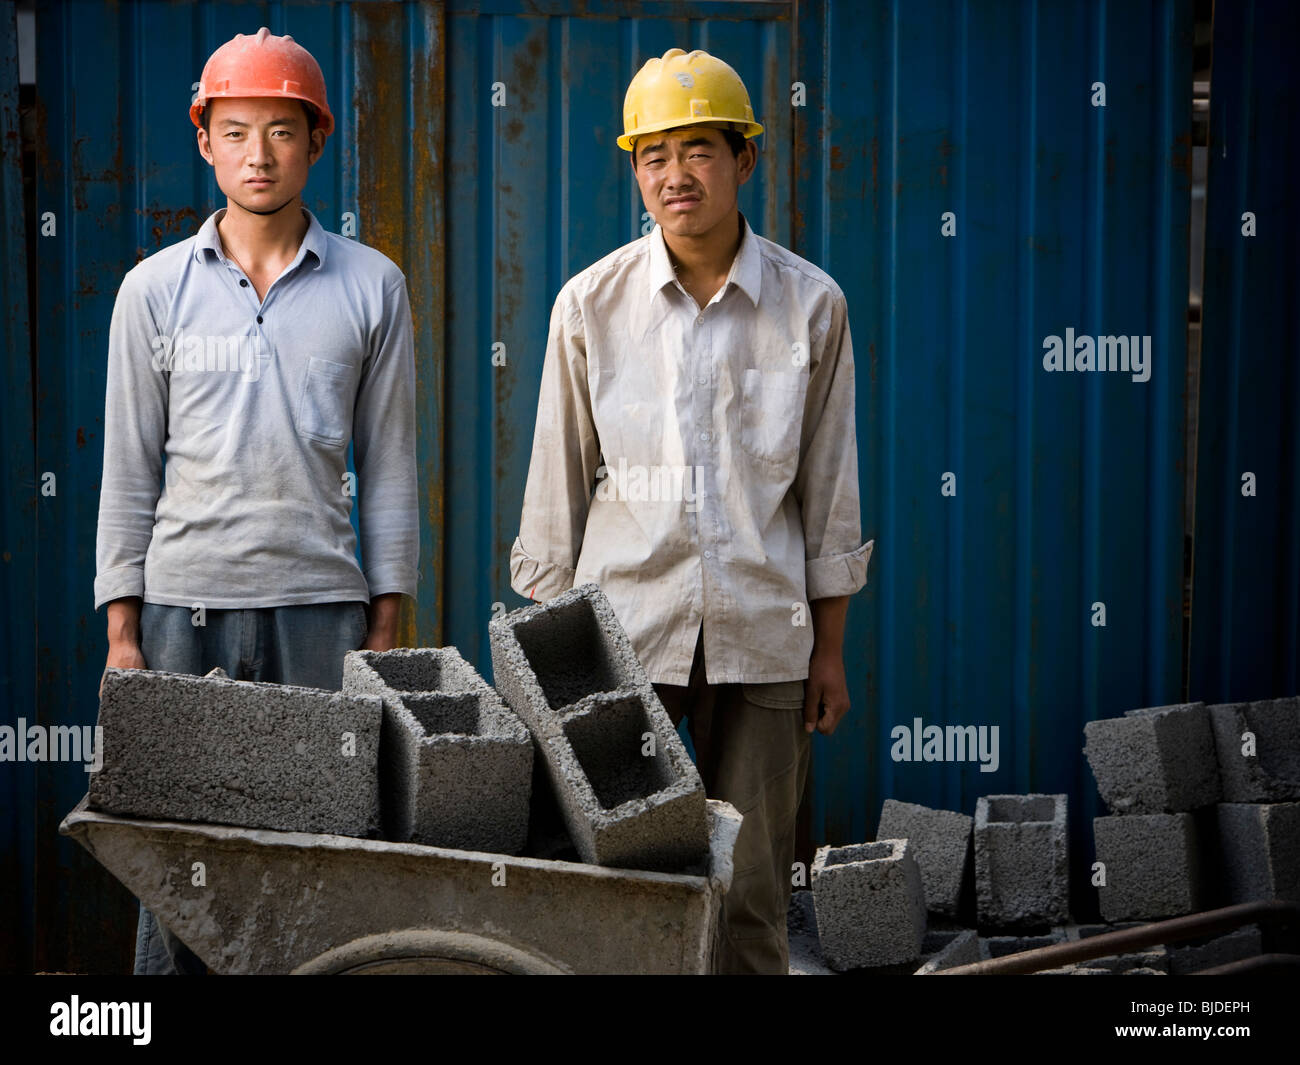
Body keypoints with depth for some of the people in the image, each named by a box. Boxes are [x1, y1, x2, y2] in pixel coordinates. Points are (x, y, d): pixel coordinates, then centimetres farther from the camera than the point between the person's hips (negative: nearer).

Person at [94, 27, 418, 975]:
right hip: (186, 602, 0)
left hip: (322, 607, 0)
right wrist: (122, 628, 3)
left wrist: (386, 621, 4)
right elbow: (130, 469, 7)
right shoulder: (156, 289, 5)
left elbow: (388, 465, 8)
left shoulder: (372, 286, 5)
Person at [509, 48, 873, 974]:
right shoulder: (592, 304, 0)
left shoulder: (810, 304, 1)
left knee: (751, 890, 4)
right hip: (623, 626, 0)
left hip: (762, 635, 1)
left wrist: (830, 649, 6)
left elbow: (829, 488, 7)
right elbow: (557, 485, 6)